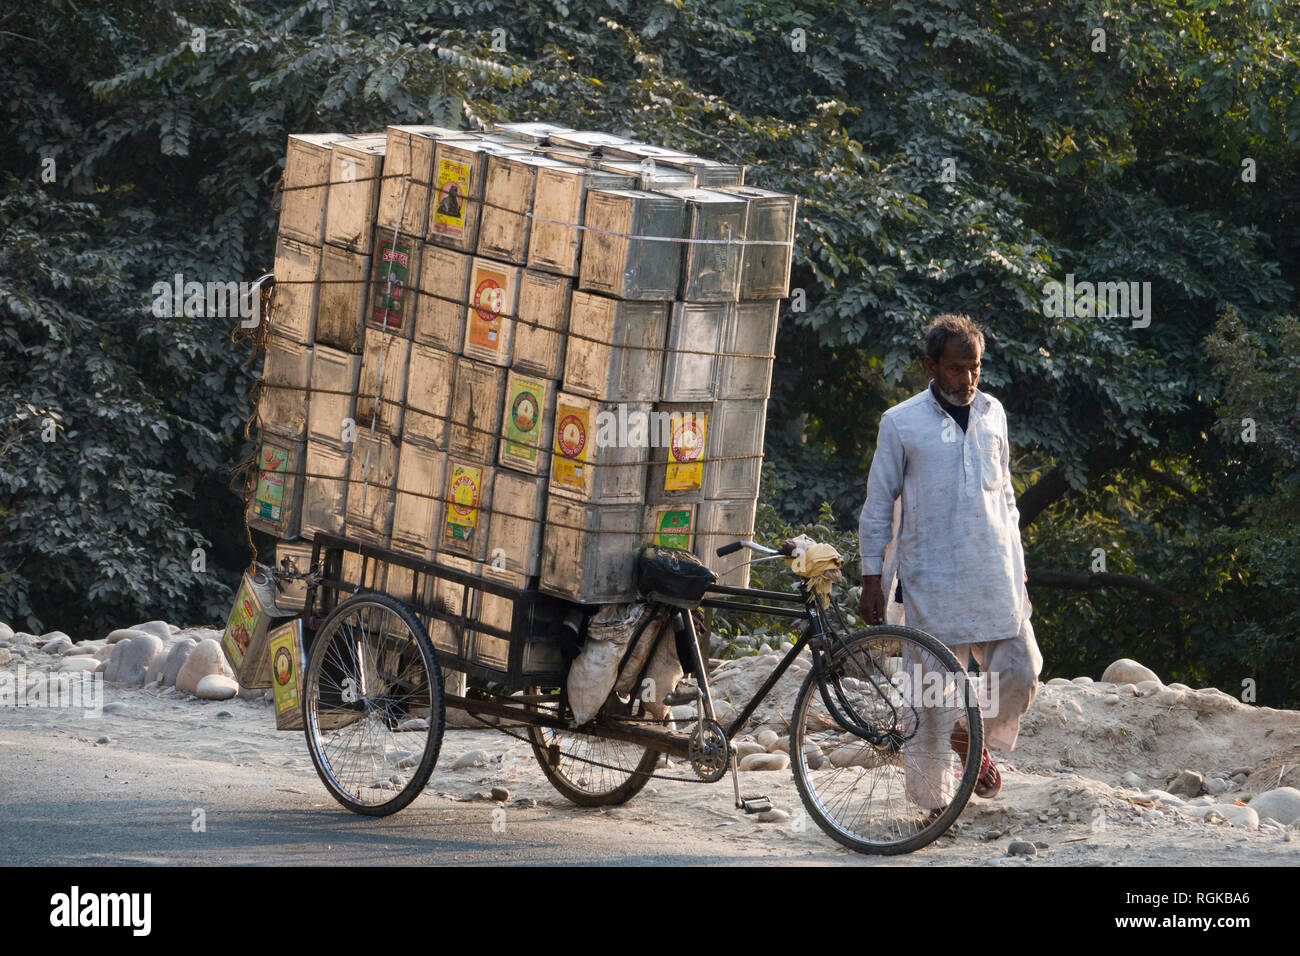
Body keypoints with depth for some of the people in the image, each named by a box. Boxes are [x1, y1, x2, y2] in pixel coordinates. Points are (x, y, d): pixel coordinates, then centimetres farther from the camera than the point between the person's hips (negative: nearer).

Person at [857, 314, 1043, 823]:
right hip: (932, 582, -4)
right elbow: (878, 506, 2)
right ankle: (934, 800, 6)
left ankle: (977, 739, 29)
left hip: (994, 578, 4)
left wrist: (1015, 565, 19)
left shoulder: (991, 413, 11)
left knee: (1020, 673, 0)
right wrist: (872, 579, -1)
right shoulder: (901, 423, -3)